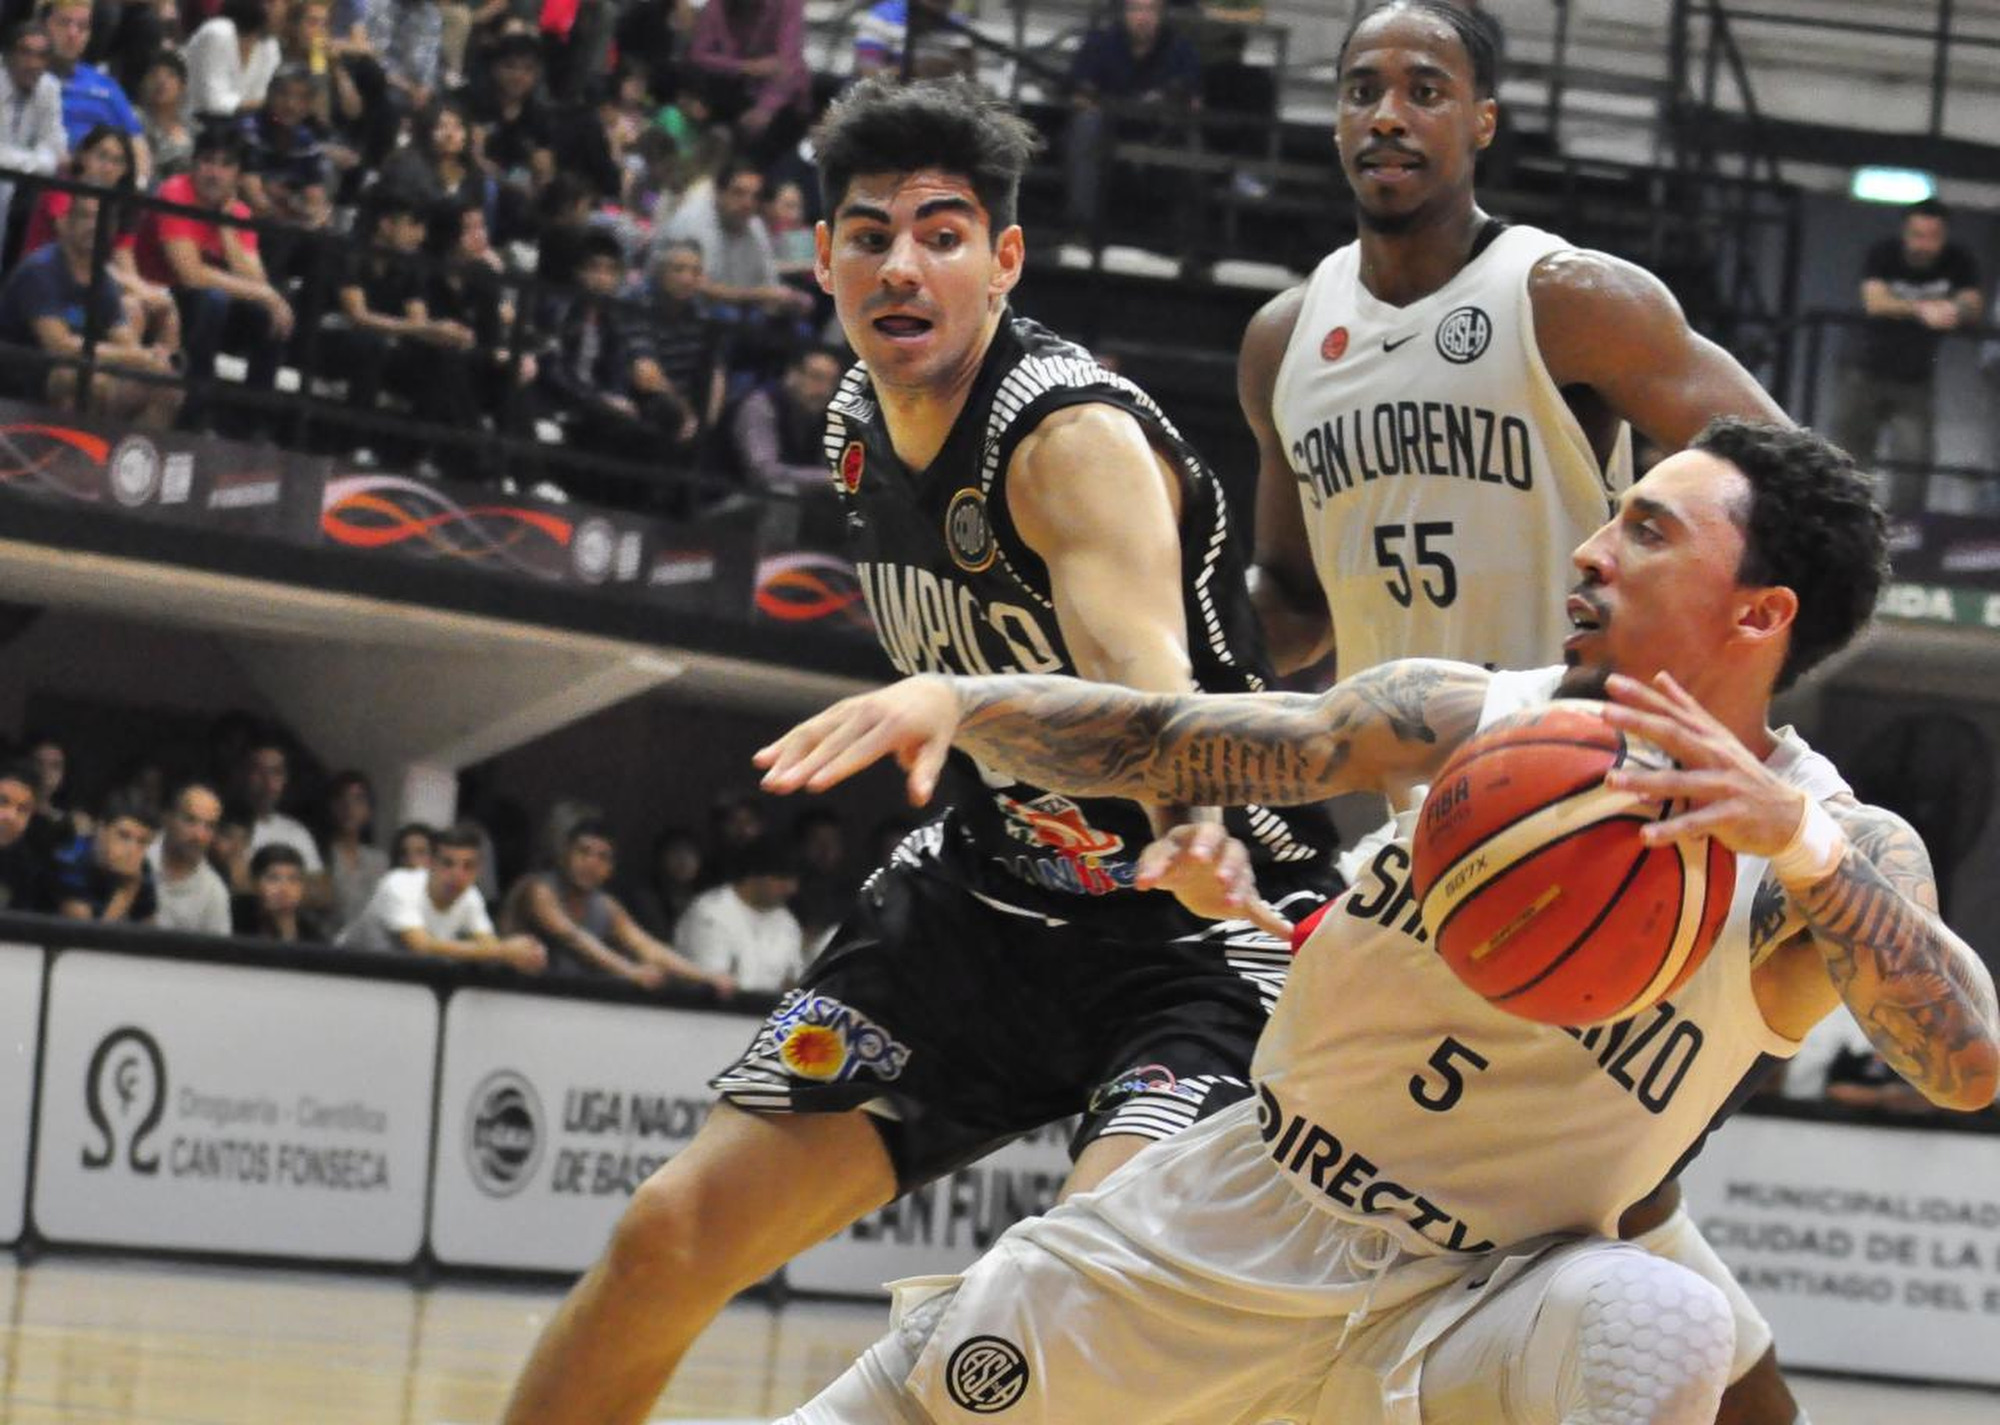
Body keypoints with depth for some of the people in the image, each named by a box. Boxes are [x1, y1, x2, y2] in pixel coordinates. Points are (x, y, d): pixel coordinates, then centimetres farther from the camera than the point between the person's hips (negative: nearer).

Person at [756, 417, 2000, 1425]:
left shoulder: (1840, 854, -15)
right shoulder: (1469, 722, -7)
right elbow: (1165, 744, -4)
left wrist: (1800, 841, -45)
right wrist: (956, 700, -21)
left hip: (1459, 1311, -3)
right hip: (1210, 1238, 3)